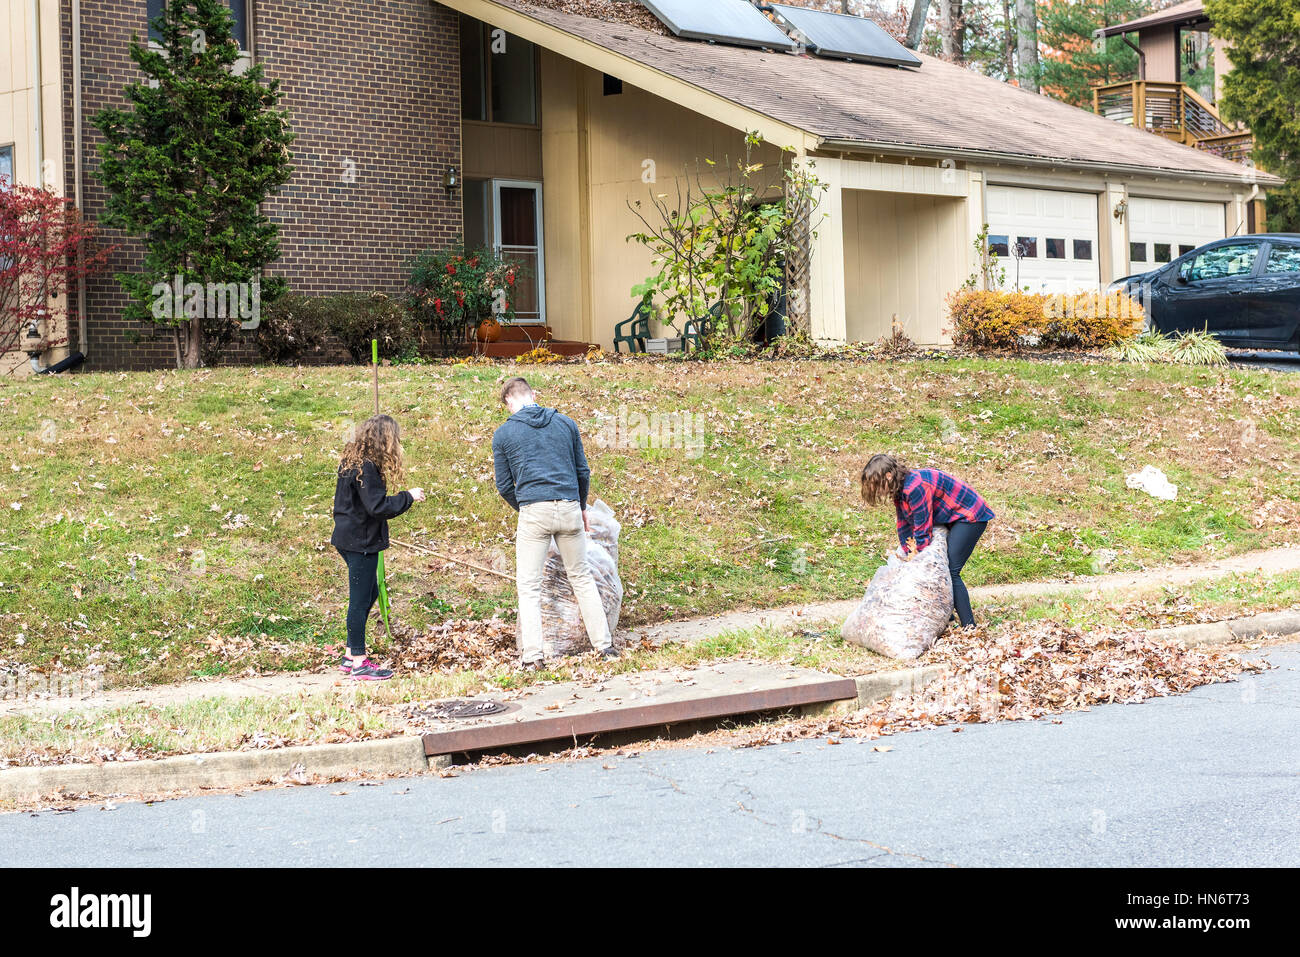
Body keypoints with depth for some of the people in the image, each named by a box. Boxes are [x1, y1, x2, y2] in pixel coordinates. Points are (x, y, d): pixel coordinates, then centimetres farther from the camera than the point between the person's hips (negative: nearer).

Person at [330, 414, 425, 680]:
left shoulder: (352, 462, 10)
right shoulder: (366, 468, -21)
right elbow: (378, 507, -24)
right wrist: (408, 497, -14)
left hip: (350, 537, 10)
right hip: (360, 542, -10)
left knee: (368, 594, 19)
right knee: (360, 600, -3)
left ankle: (351, 656, 24)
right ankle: (359, 664, 4)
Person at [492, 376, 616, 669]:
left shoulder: (503, 434, 3)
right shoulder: (566, 423, 9)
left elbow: (504, 486, 6)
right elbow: (583, 471, 13)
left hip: (534, 512, -3)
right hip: (570, 508, 3)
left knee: (529, 586, 4)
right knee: (582, 578, 14)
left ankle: (533, 655, -3)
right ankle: (604, 644, 15)